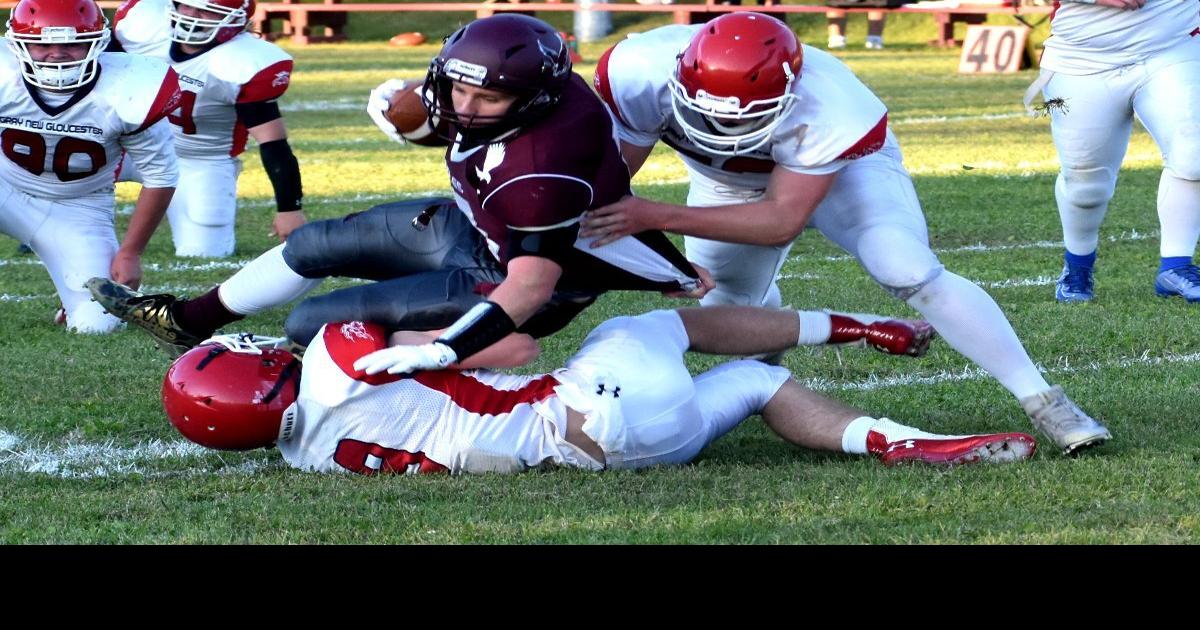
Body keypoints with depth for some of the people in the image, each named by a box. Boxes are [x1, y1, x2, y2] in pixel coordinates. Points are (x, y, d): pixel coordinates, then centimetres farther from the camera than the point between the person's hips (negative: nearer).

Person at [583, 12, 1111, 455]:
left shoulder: (827, 113, -44)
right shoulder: (640, 74, -36)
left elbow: (782, 220, -40)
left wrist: (653, 216, -47)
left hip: (841, 162, -4)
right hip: (731, 180, 4)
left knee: (913, 276, -21)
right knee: (730, 302, 10)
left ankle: (1041, 400, -16)